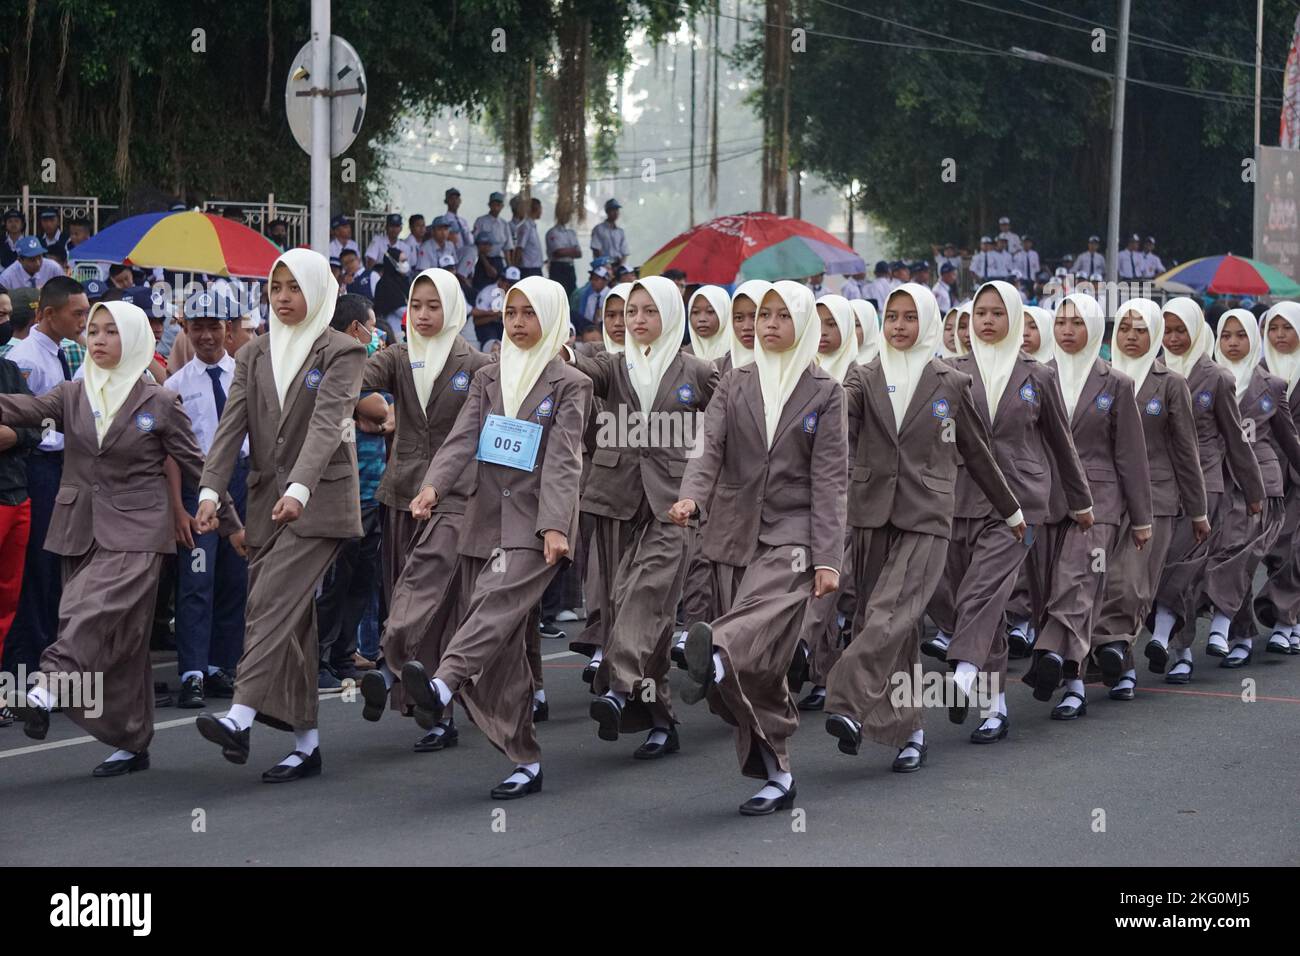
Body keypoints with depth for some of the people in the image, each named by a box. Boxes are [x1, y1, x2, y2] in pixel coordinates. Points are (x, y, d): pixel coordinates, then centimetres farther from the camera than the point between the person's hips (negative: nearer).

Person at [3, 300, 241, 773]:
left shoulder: (160, 403, -1)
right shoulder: (73, 395, 8)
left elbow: (195, 466, 4)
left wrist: (231, 524, 7)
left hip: (135, 532, -4)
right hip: (80, 531, 4)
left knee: (93, 615, -23)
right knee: (118, 639, 6)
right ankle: (131, 744, 12)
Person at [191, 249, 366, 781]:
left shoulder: (341, 352, -4)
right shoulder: (254, 355, 14)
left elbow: (326, 424, -18)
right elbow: (232, 426, 4)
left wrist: (299, 488, -32)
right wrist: (211, 489, -11)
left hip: (319, 499, -6)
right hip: (267, 498, 6)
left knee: (272, 602, -20)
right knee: (291, 620, 5)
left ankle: (241, 717, -30)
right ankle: (305, 741, 9)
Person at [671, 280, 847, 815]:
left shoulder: (824, 393, 3)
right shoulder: (736, 386, 11)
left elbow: (829, 481, -2)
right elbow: (710, 451, -1)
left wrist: (828, 559, -10)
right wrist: (692, 496, -23)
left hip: (793, 535, -3)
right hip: (739, 533, 4)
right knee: (759, 662, 3)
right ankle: (776, 775, 10)